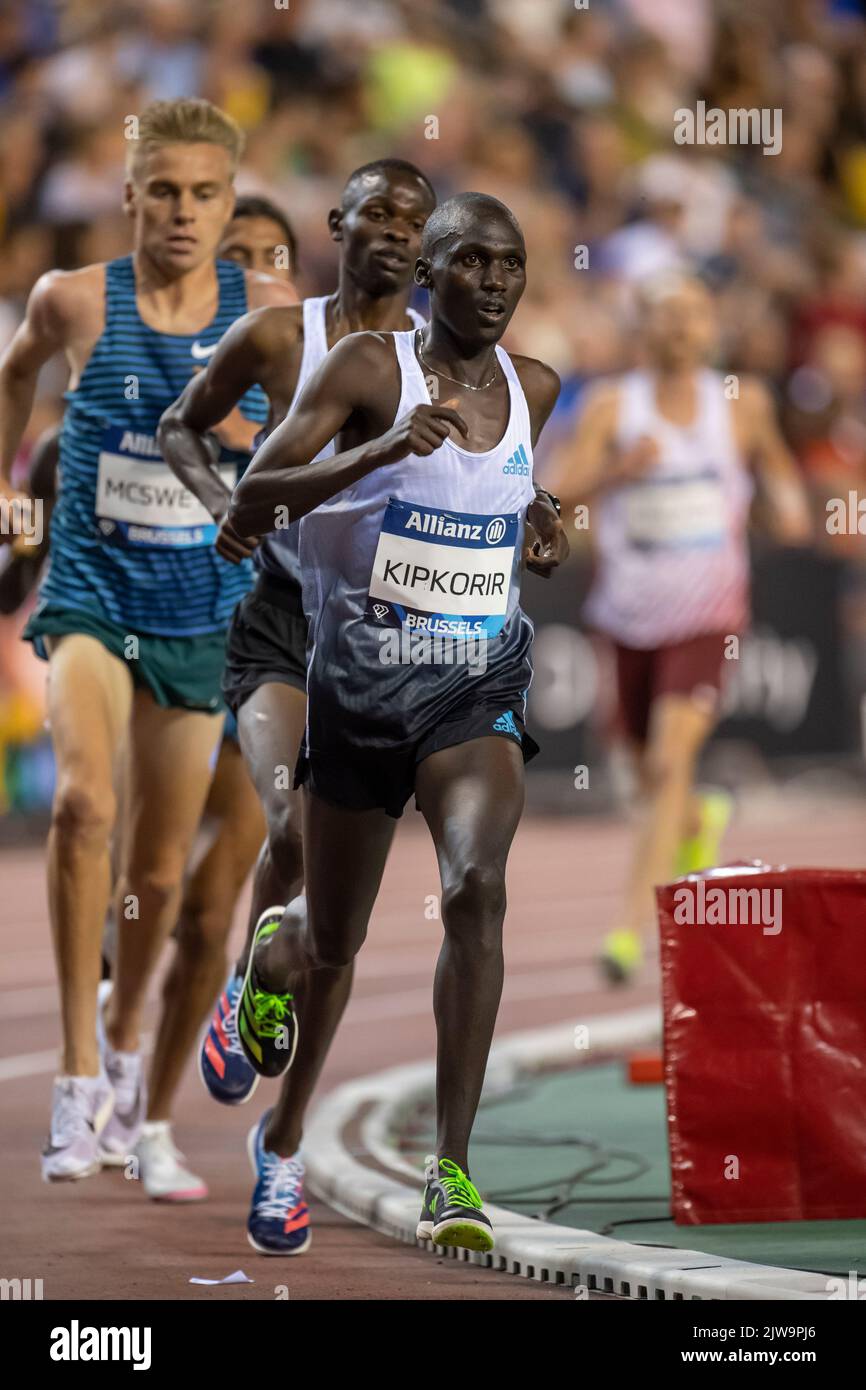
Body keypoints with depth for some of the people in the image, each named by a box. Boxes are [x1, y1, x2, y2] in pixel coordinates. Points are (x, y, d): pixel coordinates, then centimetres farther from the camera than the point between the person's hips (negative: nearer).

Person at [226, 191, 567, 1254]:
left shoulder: (532, 388, 4)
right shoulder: (368, 368, -9)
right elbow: (251, 500, -16)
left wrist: (539, 528, 5)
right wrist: (376, 452, -30)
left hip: (477, 688, 2)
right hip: (358, 685, -2)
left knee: (477, 886, -25)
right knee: (331, 945, 12)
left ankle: (451, 1171, -25)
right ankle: (273, 954, 54)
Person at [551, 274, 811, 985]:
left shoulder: (740, 404, 2)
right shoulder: (612, 406, -2)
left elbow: (773, 459, 22)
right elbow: (566, 492, -13)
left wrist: (790, 499, 1)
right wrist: (621, 468, -31)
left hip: (707, 616, -2)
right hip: (631, 615, 2)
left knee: (671, 759, -19)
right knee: (650, 773, 16)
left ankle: (633, 925, -21)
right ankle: (702, 824, 53)